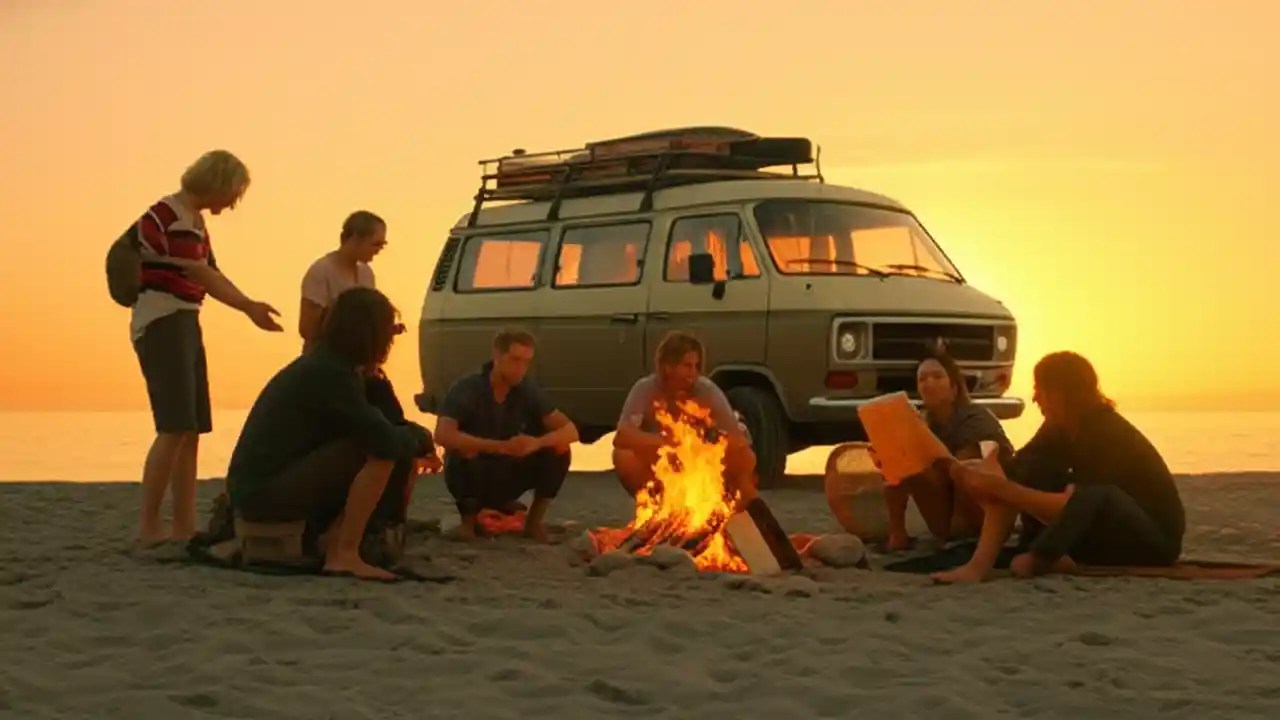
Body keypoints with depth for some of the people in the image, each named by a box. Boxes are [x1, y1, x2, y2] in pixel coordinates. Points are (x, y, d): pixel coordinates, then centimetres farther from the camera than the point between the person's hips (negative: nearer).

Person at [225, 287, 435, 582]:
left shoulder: (321, 364, 12)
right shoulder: (330, 374, -17)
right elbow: (384, 441, -22)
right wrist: (420, 437, -3)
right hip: (265, 491, -10)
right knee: (381, 454, -20)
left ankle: (329, 543, 9)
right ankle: (345, 556, -14)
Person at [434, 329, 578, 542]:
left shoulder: (529, 392, -10)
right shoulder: (466, 389, -21)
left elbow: (571, 431, -16)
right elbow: (443, 435, -38)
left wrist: (537, 443, -39)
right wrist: (500, 446, -46)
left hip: (508, 475, 3)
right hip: (474, 476, -3)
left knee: (559, 448, -19)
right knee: (464, 452, -36)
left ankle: (534, 521, -2)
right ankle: (468, 520, -10)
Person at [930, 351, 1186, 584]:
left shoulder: (1107, 434, -25)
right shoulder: (1058, 427, -1)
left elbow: (1076, 505, -29)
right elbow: (1022, 469, -5)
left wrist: (1003, 489, -31)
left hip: (1157, 539, -8)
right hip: (1108, 533, 8)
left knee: (1098, 497, -41)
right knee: (1030, 470, -8)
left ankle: (1039, 559, -25)